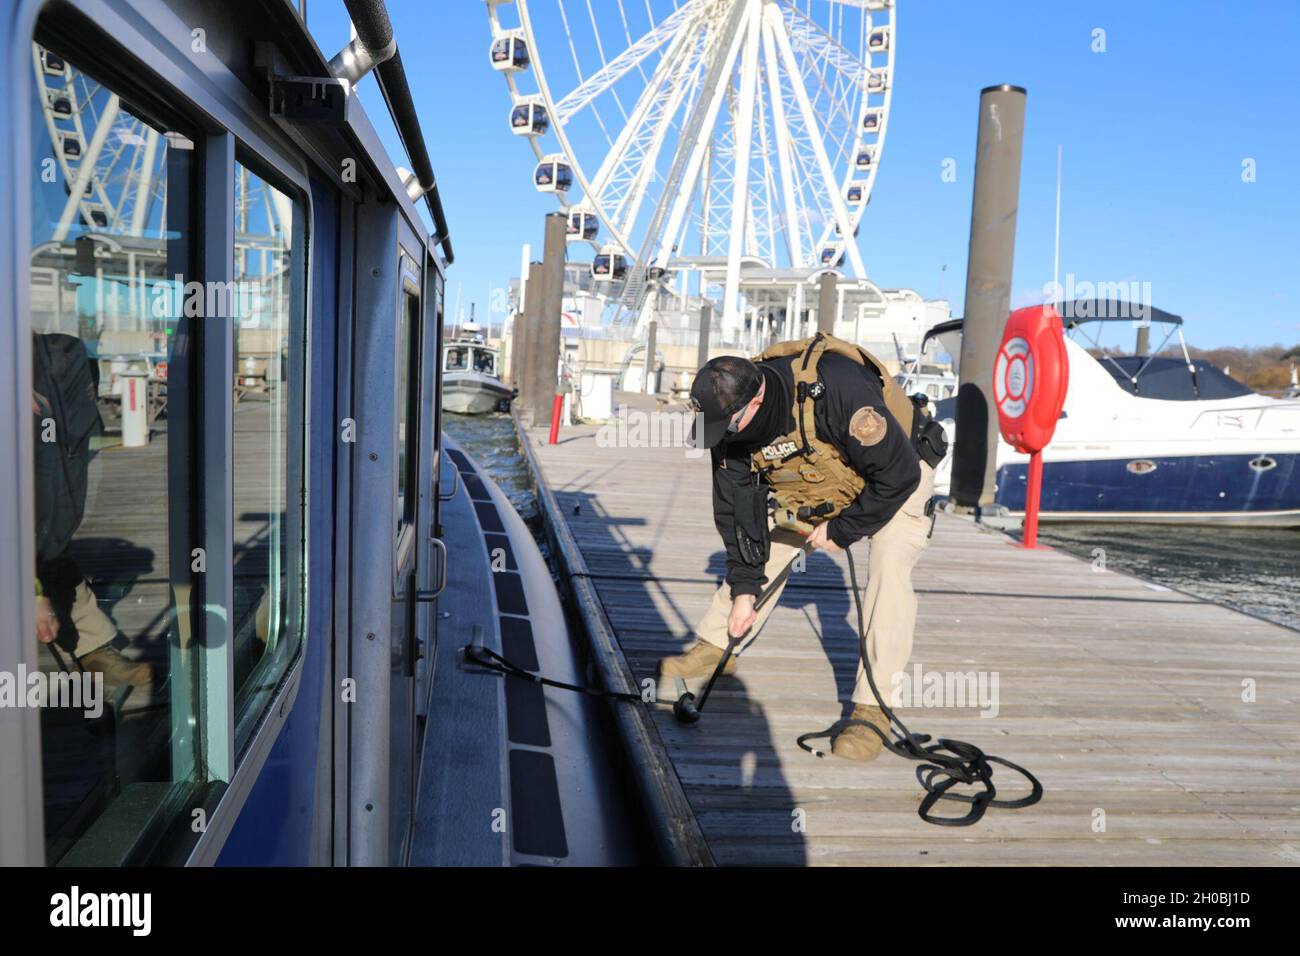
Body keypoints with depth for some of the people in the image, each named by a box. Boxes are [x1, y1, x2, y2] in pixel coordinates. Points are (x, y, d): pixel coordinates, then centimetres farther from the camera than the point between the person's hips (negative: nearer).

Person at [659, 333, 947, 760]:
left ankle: (872, 708, -14)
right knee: (765, 545, 4)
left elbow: (897, 474, -34)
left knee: (888, 569, -23)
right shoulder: (734, 425, -22)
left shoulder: (838, 389, -42)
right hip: (822, 481, 6)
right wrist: (744, 587, -11)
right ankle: (715, 648, 21)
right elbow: (738, 506, -11)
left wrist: (841, 530, -23)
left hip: (897, 475, -6)